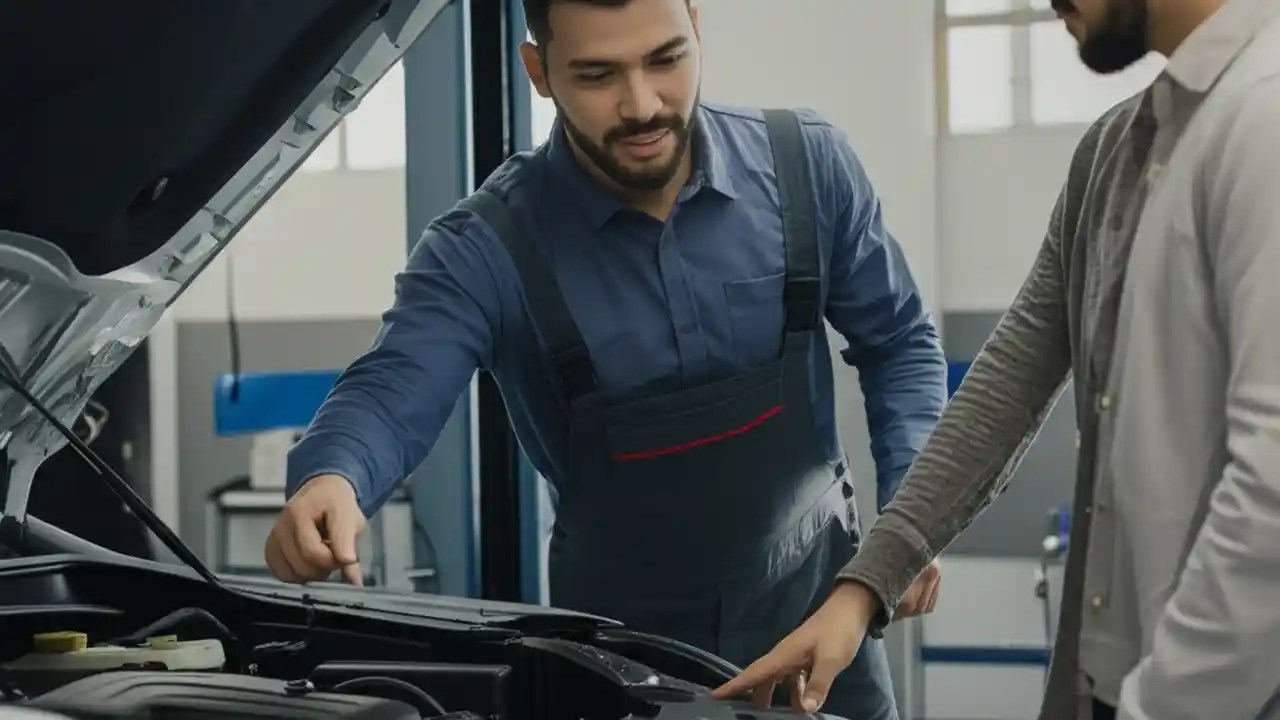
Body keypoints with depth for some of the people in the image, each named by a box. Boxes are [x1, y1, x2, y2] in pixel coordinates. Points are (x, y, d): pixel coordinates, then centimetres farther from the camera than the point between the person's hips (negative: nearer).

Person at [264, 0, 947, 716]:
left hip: (816, 615, 2)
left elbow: (898, 342, 3)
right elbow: (392, 391, -30)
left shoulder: (809, 166, -10)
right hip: (623, 644, -1)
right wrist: (330, 481, -52)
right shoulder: (487, 249, -17)